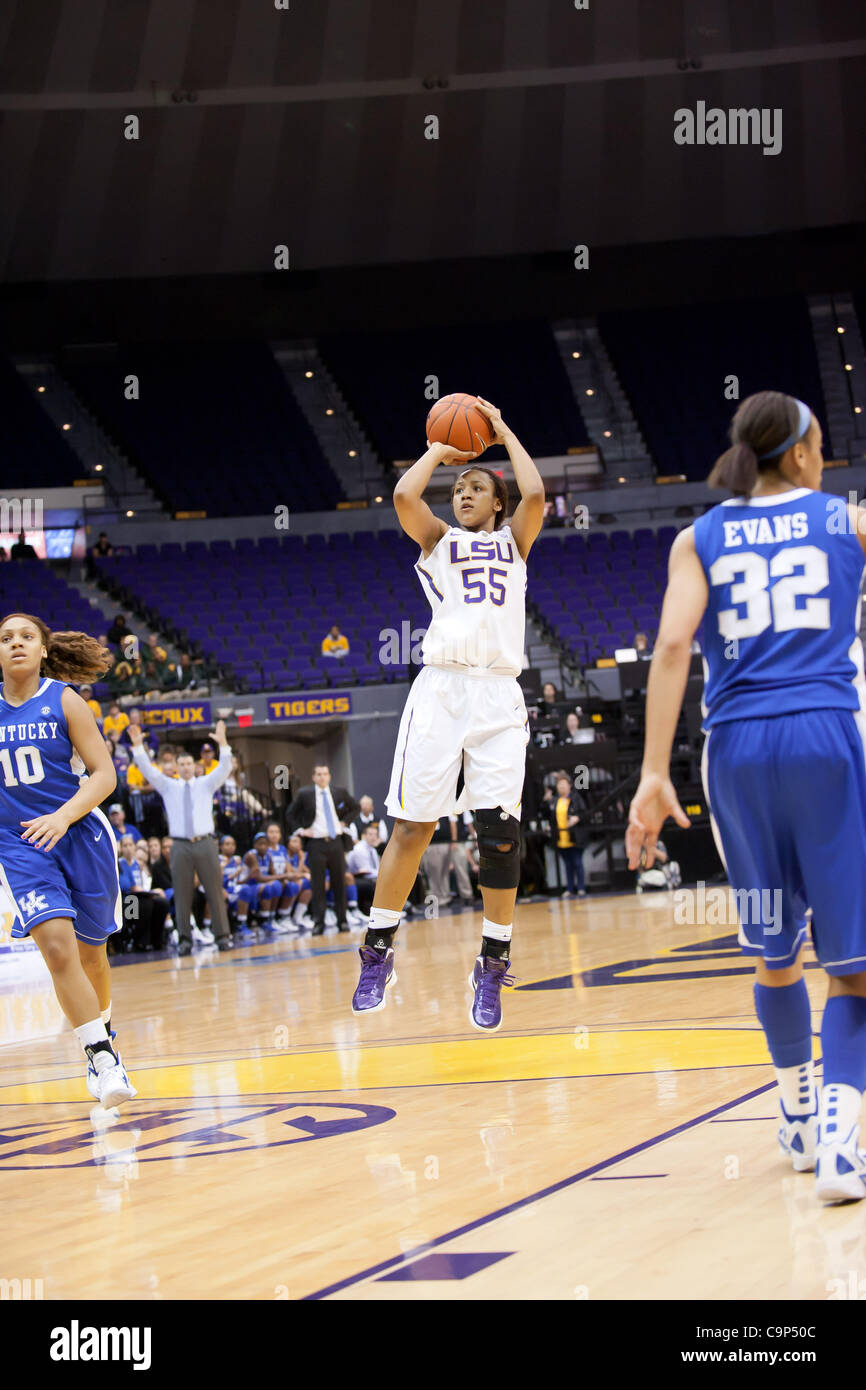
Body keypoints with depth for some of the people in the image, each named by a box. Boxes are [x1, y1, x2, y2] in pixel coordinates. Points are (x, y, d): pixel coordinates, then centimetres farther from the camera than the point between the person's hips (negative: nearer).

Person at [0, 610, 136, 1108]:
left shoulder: (64, 701, -7)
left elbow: (104, 774, -10)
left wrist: (62, 818, -24)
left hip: (80, 834, -1)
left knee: (91, 954, 12)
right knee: (58, 949, -19)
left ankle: (103, 1038, 38)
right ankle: (104, 1059, -15)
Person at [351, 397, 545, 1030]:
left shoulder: (514, 540, 18)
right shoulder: (439, 538, 16)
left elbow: (535, 493, -2)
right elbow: (403, 495, -4)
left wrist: (504, 432, 10)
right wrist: (439, 450, 12)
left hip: (499, 696, 1)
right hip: (441, 688, -1)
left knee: (501, 832, -5)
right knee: (413, 825, -4)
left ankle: (493, 965, 5)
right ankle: (379, 953, 5)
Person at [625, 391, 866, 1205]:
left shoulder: (699, 540, 10)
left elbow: (672, 646, -3)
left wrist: (654, 773, -7)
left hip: (737, 747, 3)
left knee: (773, 948, 18)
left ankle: (798, 1119, 30)